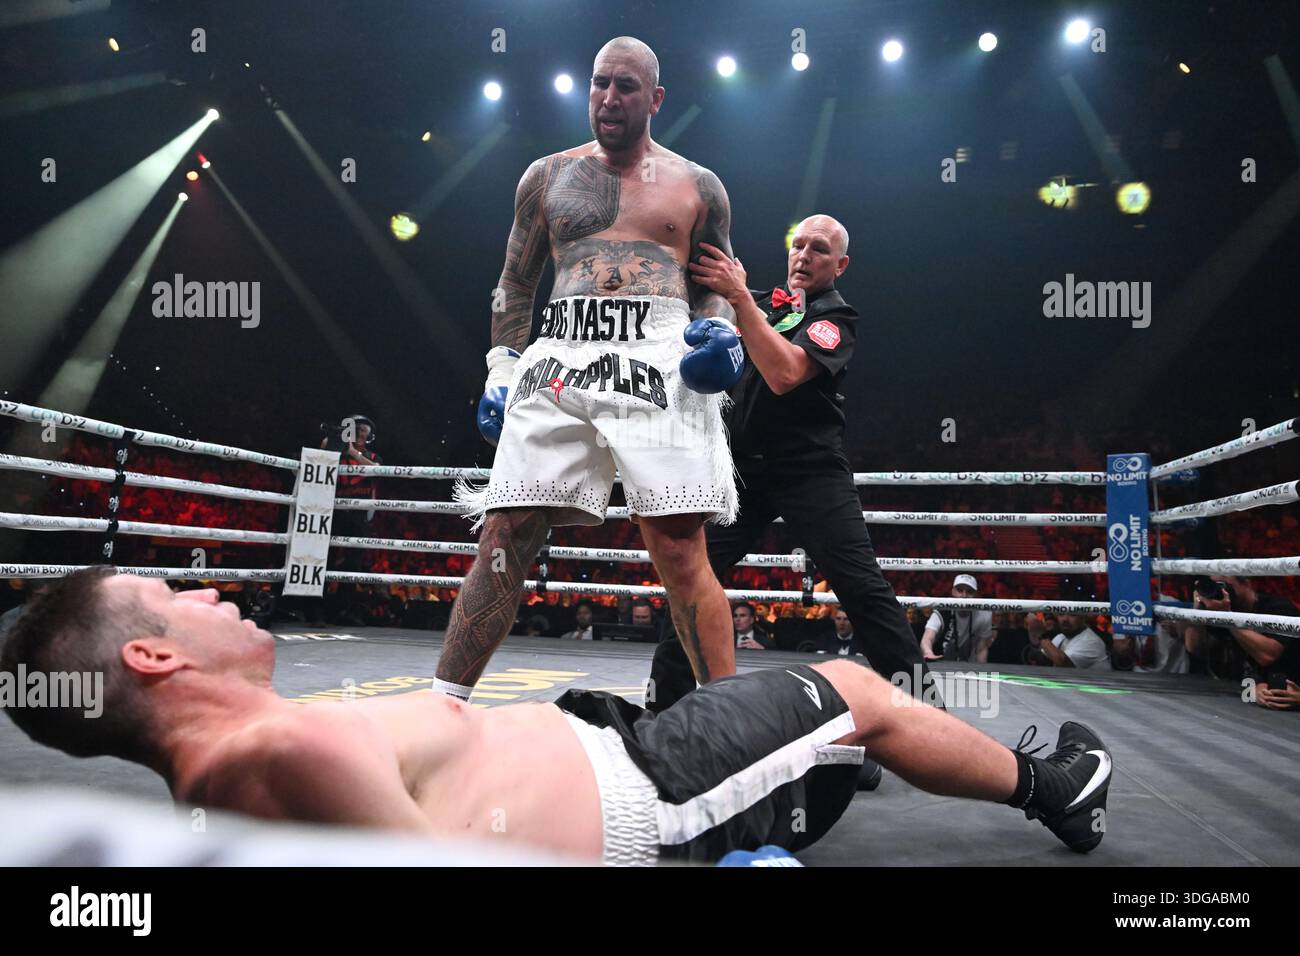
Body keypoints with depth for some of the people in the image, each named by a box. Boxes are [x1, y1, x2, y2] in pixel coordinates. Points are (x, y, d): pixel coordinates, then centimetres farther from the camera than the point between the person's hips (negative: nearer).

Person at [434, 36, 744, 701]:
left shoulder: (697, 187, 16)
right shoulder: (548, 176, 20)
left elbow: (717, 289, 21)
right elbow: (515, 286, 22)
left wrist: (721, 334, -2)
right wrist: (499, 373, 11)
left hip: (660, 364, -1)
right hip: (559, 359, 2)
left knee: (679, 552, -9)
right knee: (503, 540, -5)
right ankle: (438, 708, 5)